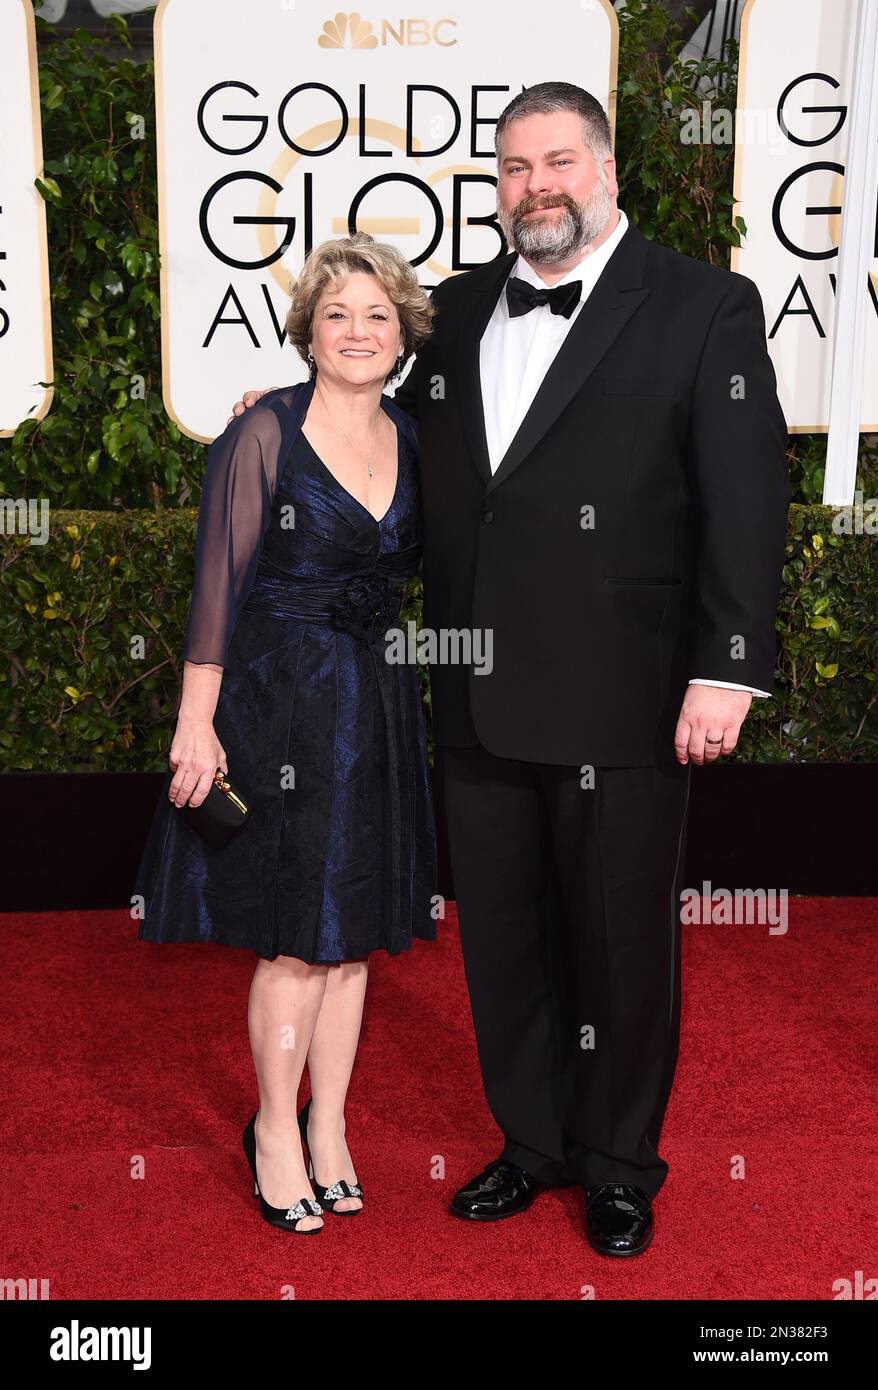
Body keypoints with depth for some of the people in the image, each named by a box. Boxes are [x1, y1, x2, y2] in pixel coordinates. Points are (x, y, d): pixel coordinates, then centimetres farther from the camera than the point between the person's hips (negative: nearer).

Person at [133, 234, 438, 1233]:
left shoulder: (410, 440, 7)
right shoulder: (264, 434, -8)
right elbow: (218, 584, -10)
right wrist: (196, 722, -13)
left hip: (375, 700, 6)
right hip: (278, 699, -5)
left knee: (356, 927, 12)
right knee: (296, 936, 1)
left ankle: (329, 1126, 28)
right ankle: (275, 1127, 24)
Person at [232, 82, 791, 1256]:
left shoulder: (705, 306, -2)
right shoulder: (455, 312, 12)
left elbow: (746, 499, -8)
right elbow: (409, 458, 22)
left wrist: (726, 672, -14)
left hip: (622, 707, -4)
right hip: (481, 706, 5)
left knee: (621, 943, 11)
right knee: (502, 938, 15)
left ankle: (619, 1163, 33)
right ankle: (535, 1143, 37)